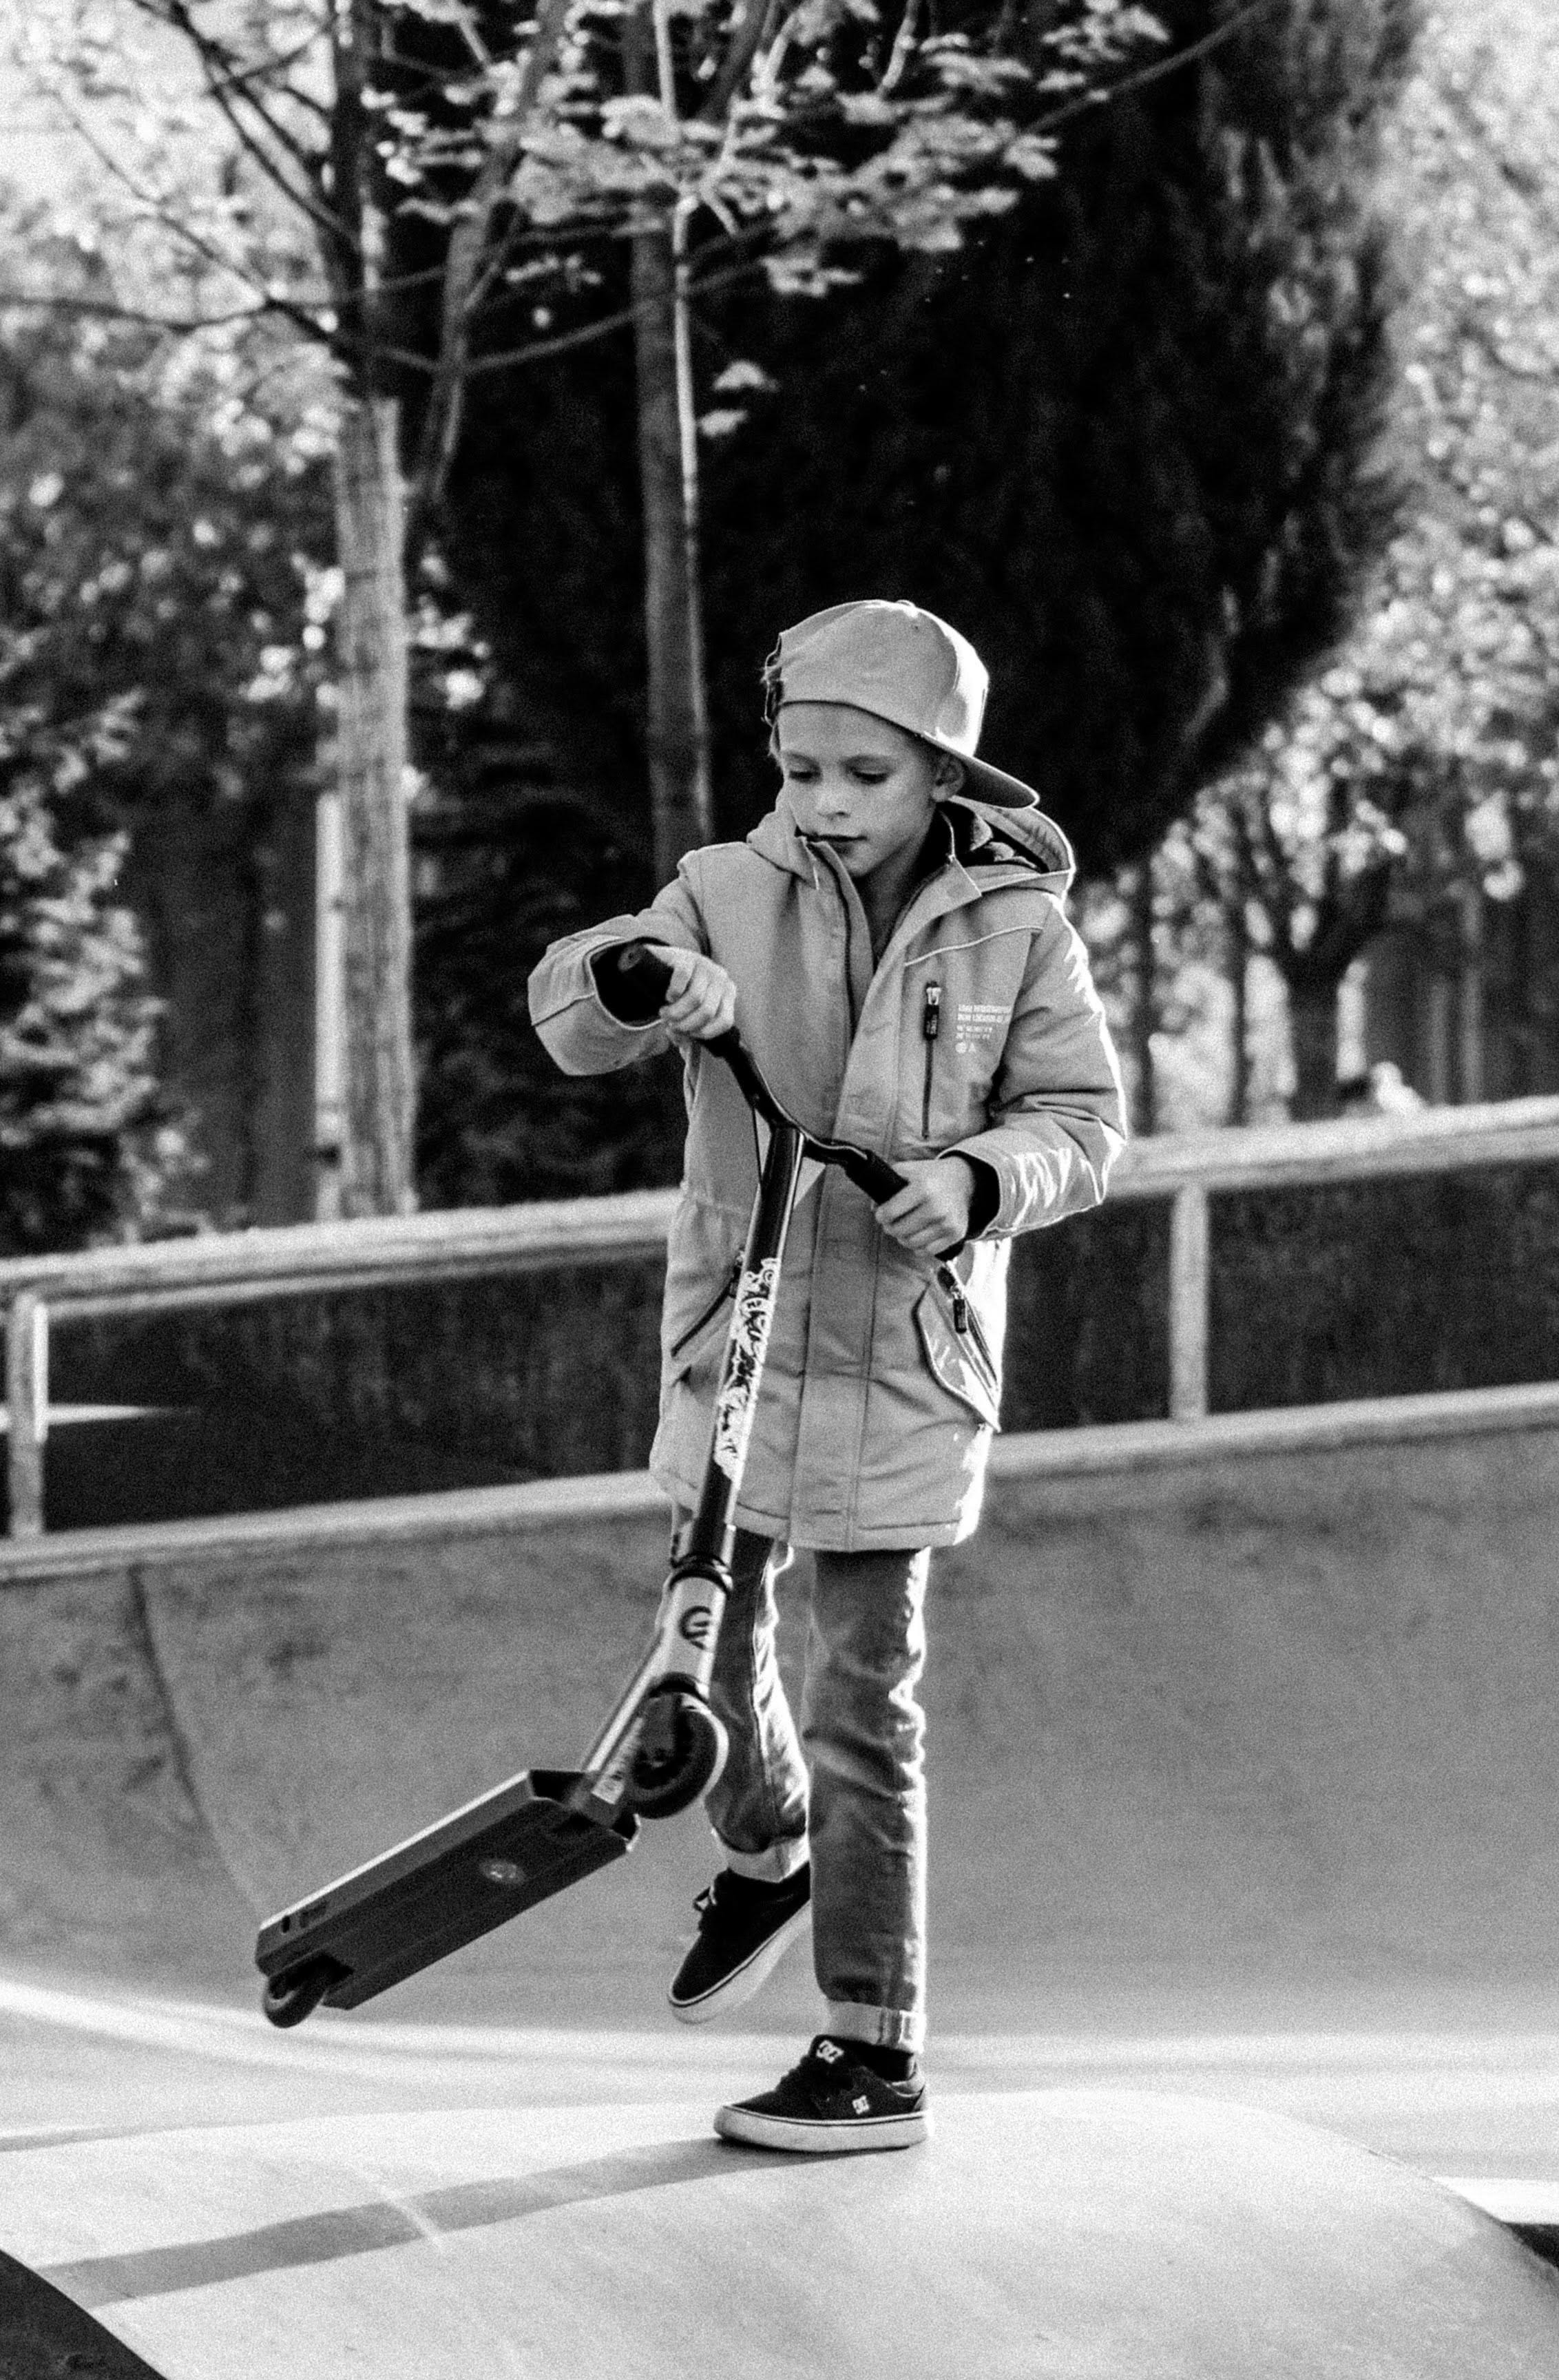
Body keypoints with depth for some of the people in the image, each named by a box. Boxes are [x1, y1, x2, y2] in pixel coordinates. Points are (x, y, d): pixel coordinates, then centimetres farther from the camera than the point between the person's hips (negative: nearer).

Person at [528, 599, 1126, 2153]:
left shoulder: (1015, 927, -3)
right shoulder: (731, 894, -2)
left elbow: (1084, 1118, 0)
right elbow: (569, 1021, -12)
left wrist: (980, 1177, -21)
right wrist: (634, 979, -35)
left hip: (905, 1355, -3)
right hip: (736, 1336, 3)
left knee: (864, 1707, -2)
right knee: (712, 1640, 11)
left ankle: (875, 2051, 4)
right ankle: (768, 1852, 45)